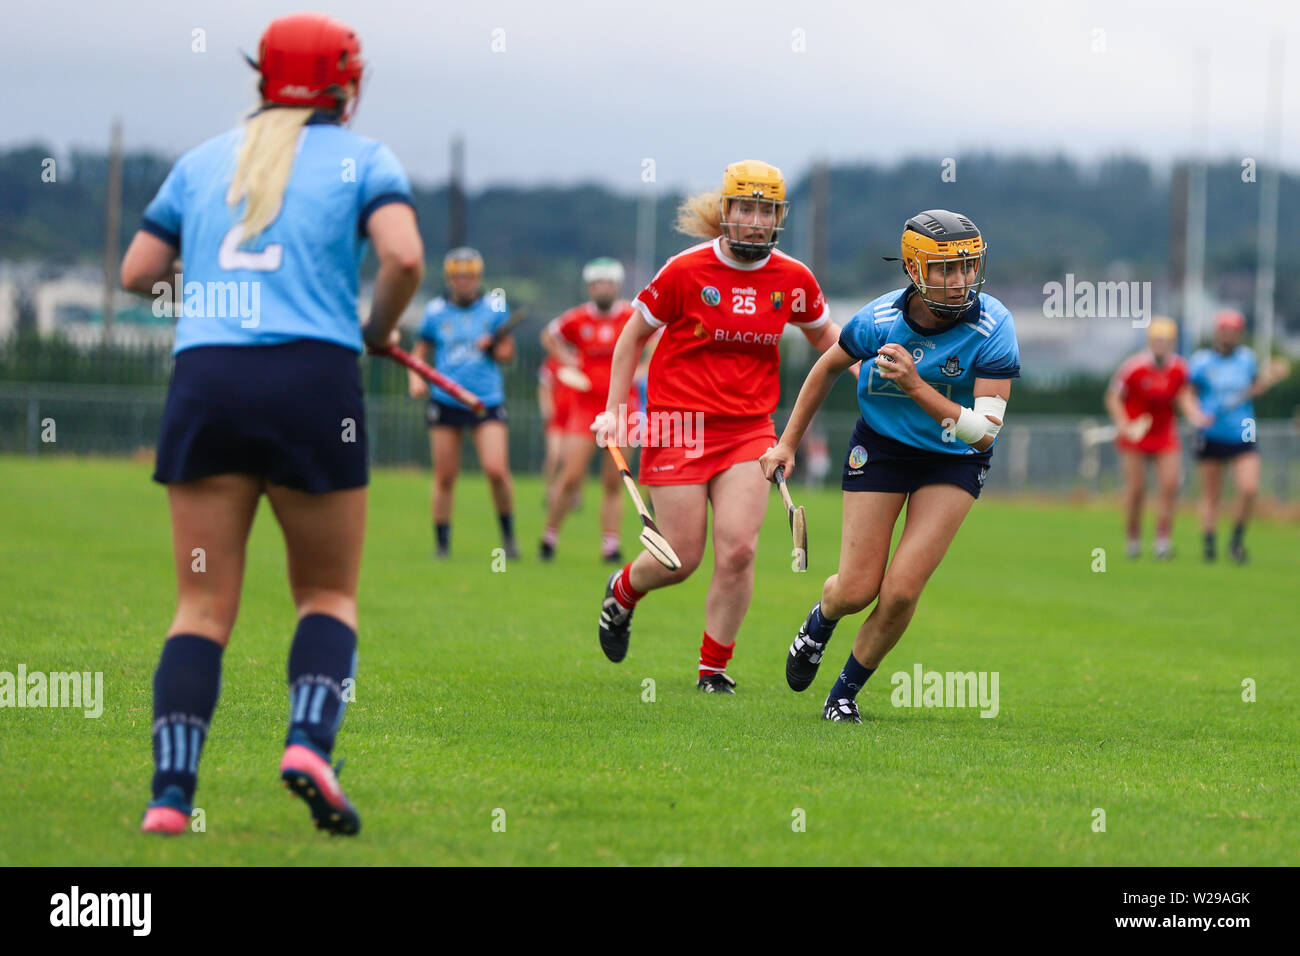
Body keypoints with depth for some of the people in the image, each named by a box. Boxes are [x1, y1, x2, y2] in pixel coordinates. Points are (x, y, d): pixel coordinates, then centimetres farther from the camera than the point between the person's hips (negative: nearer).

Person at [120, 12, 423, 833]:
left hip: (205, 377, 3)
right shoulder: (361, 159, 7)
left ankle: (170, 794, -7)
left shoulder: (204, 162, 17)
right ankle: (310, 743, -13)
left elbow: (137, 272, 17)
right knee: (329, 592, 12)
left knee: (203, 606, 5)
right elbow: (404, 256, -9)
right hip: (314, 379, -3)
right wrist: (379, 331, 8)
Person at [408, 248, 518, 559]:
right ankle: (441, 543, 13)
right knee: (444, 477, 1)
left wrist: (492, 347, -12)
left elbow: (507, 352, 9)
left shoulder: (494, 308, 4)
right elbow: (419, 351, 16)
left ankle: (508, 534, 6)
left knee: (496, 471, -14)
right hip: (445, 402, 1)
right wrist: (416, 379, -2)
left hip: (487, 402, -1)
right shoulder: (436, 312, 6)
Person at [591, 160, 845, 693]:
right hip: (679, 424, -3)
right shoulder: (686, 270, -8)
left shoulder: (792, 279, 2)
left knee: (738, 549, -12)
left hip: (749, 428, 3)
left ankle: (714, 668, 5)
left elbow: (825, 335, 21)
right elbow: (635, 334, 4)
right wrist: (613, 409, 1)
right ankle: (623, 589, 32)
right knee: (682, 558, -3)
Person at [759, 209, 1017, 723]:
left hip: (954, 461, -1)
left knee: (901, 590, -13)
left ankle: (847, 689, 13)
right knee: (857, 590, -3)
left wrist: (916, 387, -37)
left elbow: (983, 431, -27)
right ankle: (820, 620, 36)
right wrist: (788, 441, 9)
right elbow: (828, 367, 3)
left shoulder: (992, 328, -25)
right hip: (881, 445, 1)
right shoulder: (879, 320, -19)